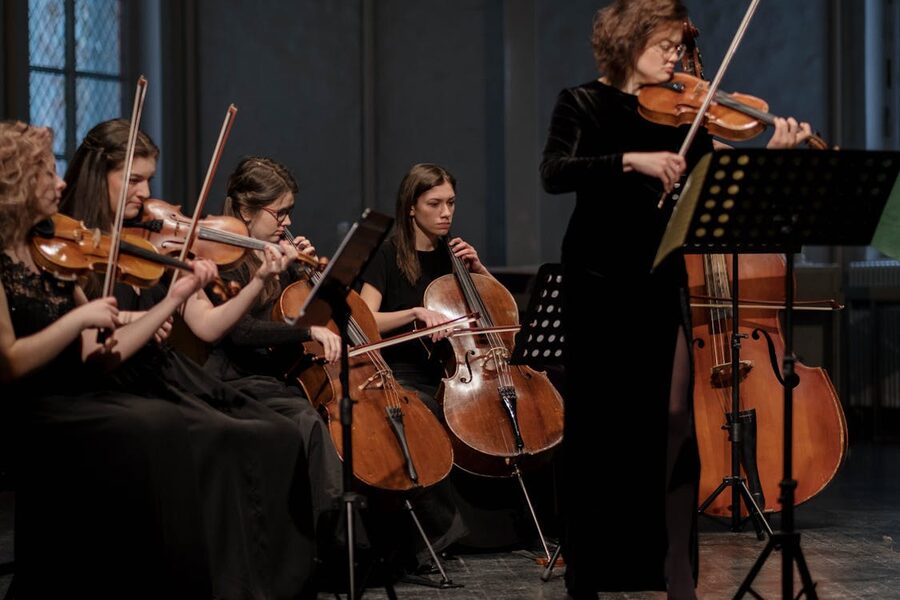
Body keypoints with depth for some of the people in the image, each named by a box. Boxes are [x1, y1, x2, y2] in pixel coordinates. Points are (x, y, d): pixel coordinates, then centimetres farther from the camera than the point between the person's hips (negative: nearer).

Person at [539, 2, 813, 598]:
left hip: (662, 284, 3)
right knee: (600, 425, 4)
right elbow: (555, 173, -18)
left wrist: (773, 154, -17)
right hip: (601, 283, -3)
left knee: (669, 424, -4)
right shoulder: (584, 104, 0)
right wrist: (632, 160, -28)